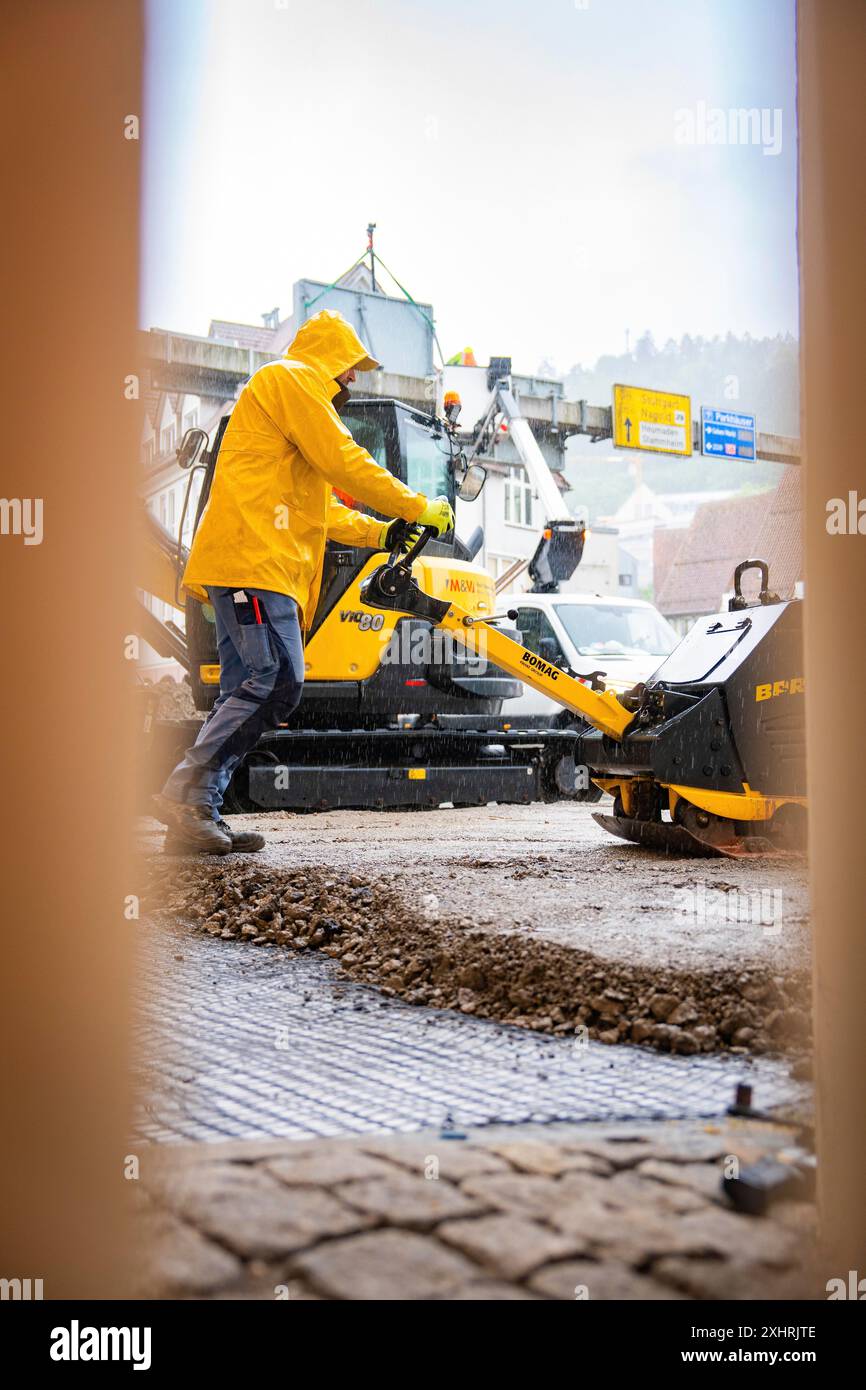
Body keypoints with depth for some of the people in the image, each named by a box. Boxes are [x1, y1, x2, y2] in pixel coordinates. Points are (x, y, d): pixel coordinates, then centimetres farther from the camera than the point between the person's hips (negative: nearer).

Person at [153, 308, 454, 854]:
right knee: (277, 680, -17)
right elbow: (345, 462, -8)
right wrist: (420, 509, -1)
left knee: (246, 690, 5)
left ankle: (199, 812, 1)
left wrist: (380, 533, 21)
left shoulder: (291, 391, 35)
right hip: (255, 558, -11)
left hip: (246, 562, 11)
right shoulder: (290, 380, 2)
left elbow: (320, 507, 31)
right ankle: (185, 793, -18)